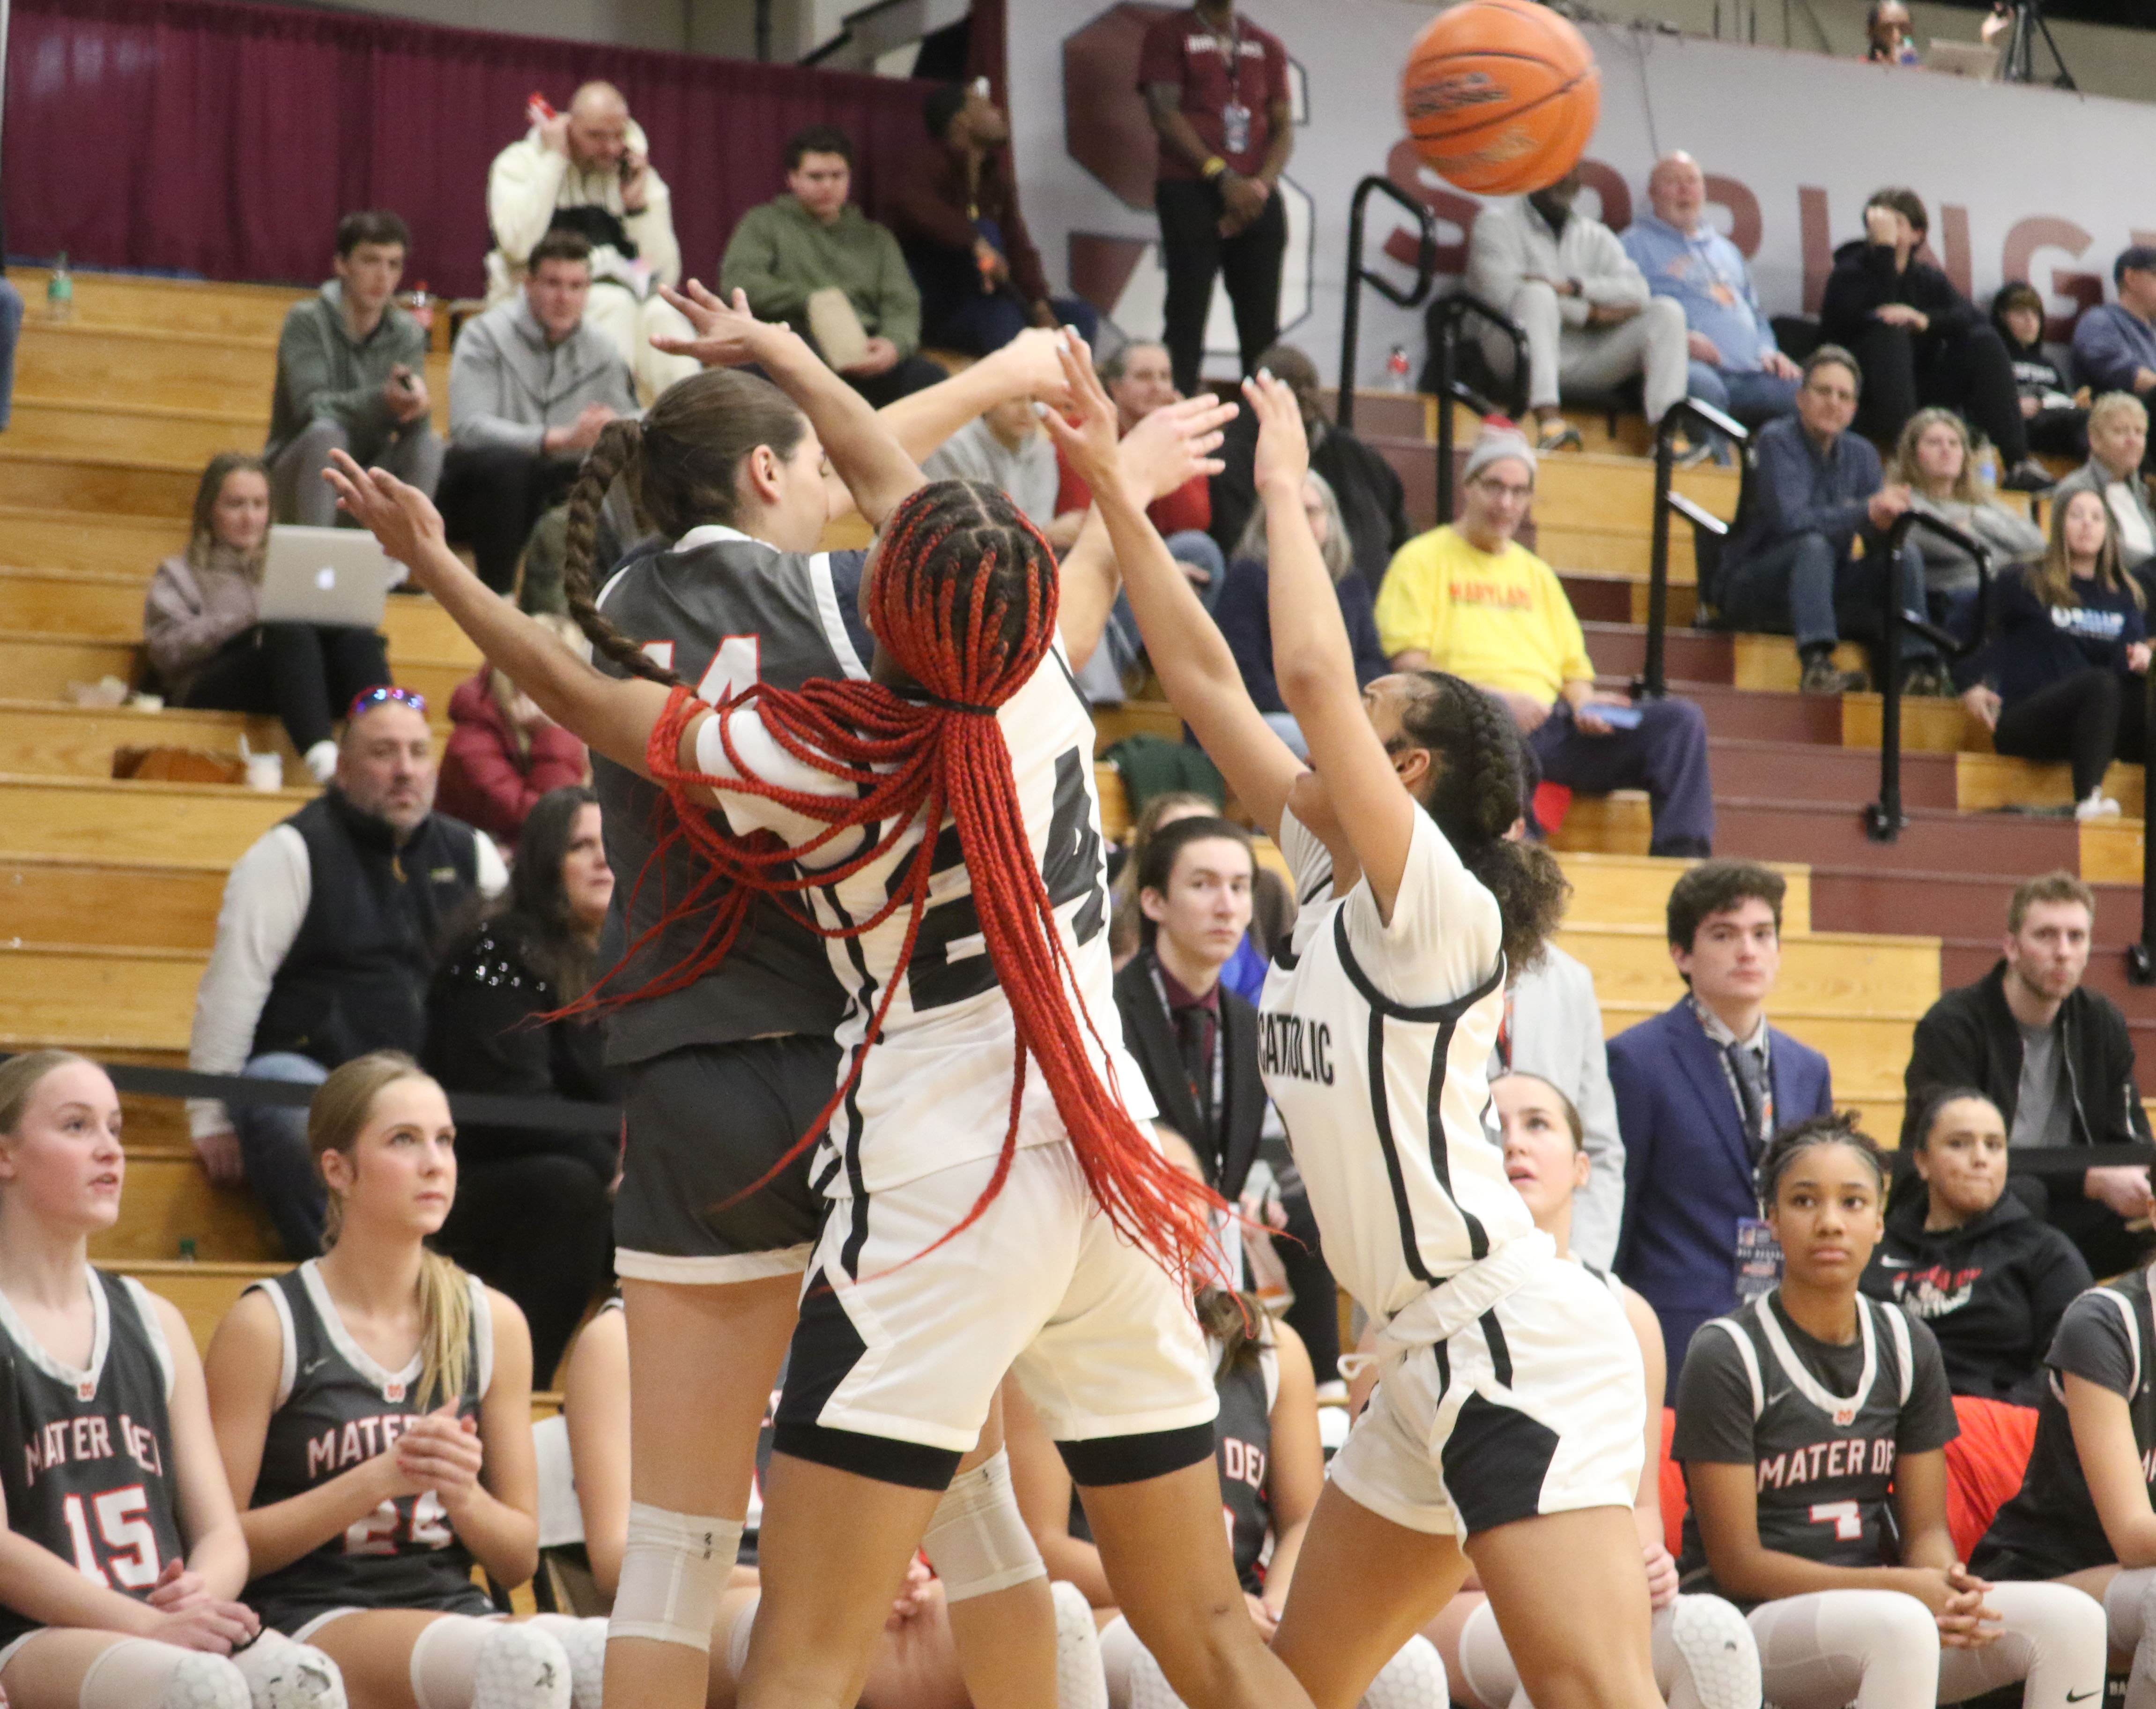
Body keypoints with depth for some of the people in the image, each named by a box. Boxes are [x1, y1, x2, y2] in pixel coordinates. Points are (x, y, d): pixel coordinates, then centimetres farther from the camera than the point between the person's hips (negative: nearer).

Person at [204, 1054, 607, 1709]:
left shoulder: (493, 1322, 12)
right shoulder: (266, 1325, 0)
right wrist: (381, 1478, -12)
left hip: (452, 1612, 4)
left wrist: (462, 1494, -7)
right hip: (307, 1623, -4)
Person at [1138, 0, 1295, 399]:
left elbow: (1283, 128, 13)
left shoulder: (1266, 45, 18)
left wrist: (1261, 184, -7)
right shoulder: (1170, 33, 7)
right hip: (1191, 191, -4)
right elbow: (1164, 112, -4)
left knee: (1262, 328, -2)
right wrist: (1221, 176, -14)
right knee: (1186, 320, -11)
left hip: (1257, 199, 4)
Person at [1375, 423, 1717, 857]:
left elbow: (1573, 669, 27)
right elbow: (1408, 665, -3)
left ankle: (1680, 859, -30)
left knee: (1681, 719, -14)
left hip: (1552, 725, 6)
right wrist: (1497, 698, -17)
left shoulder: (1536, 573, 30)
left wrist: (1584, 703, 1)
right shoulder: (1422, 560, 10)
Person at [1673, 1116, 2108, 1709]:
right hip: (1750, 1620, -6)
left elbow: (1925, 1527, 11)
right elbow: (1736, 1564, -10)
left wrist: (1949, 1586, -15)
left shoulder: (1908, 1347, 11)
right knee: (1902, 1626, -37)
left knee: (2070, 1617, -19)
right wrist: (1901, 1587, -19)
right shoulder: (1726, 1357, -7)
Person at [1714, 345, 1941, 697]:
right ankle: (1817, 665, -49)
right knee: (1814, 545, -35)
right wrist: (1867, 511, -36)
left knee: (1906, 553, -13)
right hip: (1752, 590, -6)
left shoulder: (1861, 454, 7)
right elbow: (1790, 520, -28)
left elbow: (1878, 539, -2)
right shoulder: (1776, 441, -12)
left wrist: (1887, 520, -27)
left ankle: (1918, 667, -27)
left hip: (1823, 589, 6)